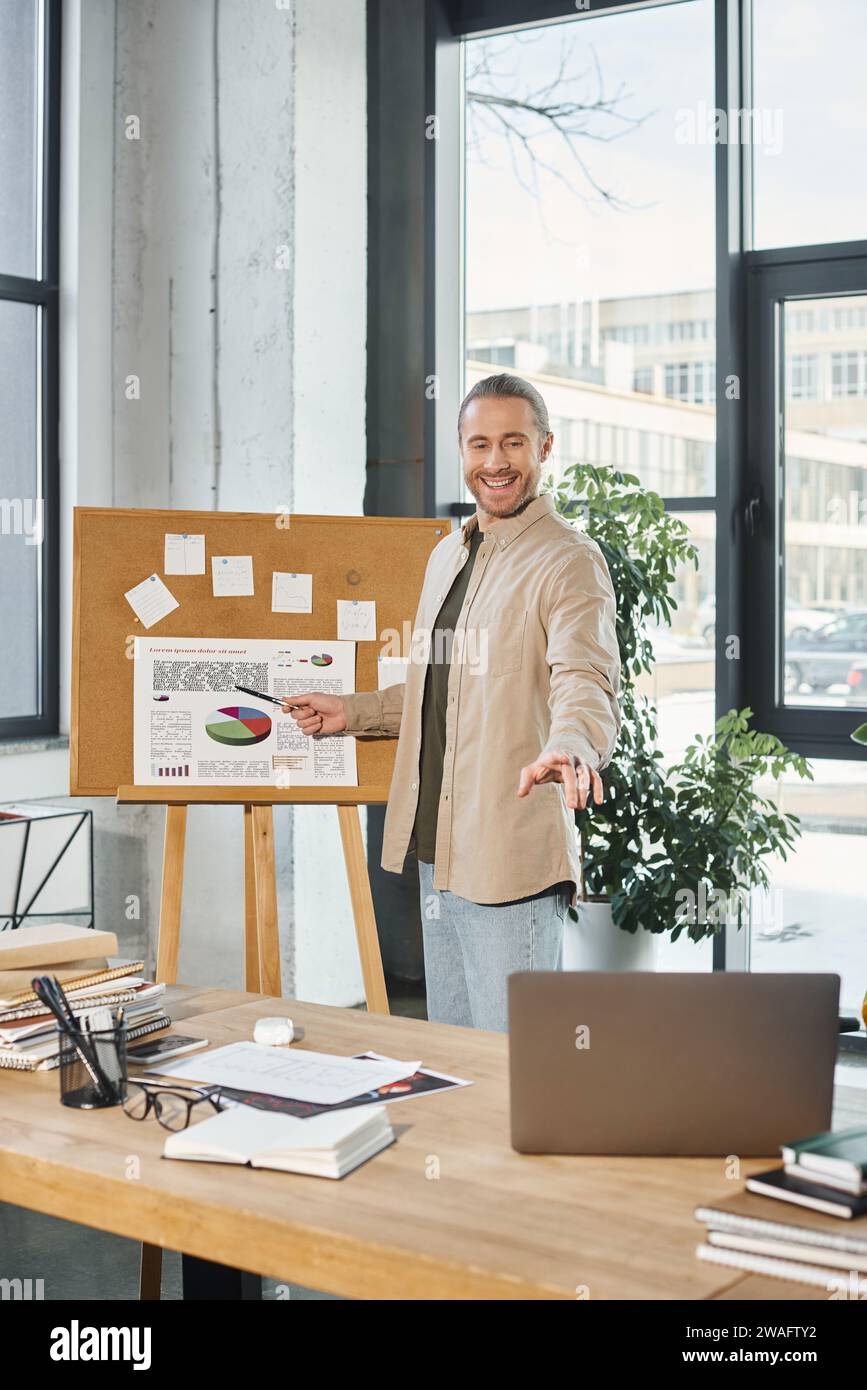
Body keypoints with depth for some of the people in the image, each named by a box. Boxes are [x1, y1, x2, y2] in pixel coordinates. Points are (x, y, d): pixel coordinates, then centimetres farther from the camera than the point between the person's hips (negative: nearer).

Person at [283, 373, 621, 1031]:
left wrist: (569, 748, -44)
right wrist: (352, 712, 26)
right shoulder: (448, 555, 18)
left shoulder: (570, 561, -9)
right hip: (436, 849, 9)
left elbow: (589, 686, -24)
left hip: (512, 859, -8)